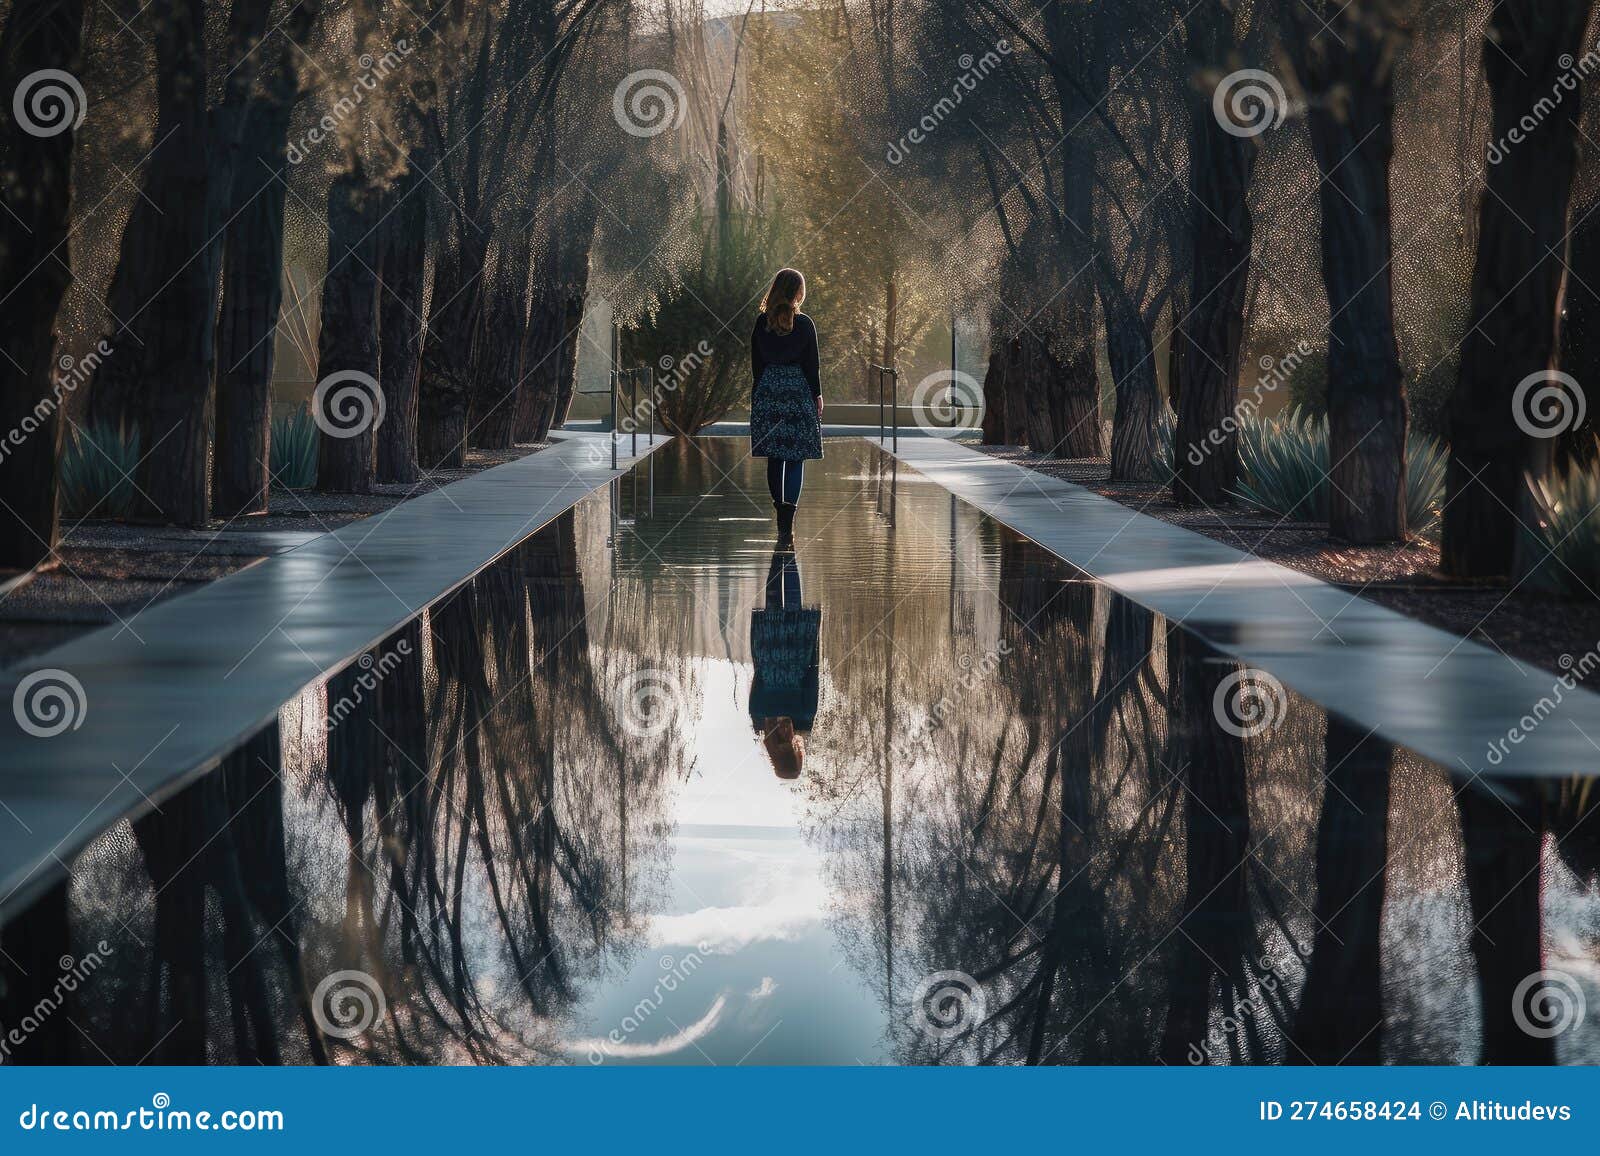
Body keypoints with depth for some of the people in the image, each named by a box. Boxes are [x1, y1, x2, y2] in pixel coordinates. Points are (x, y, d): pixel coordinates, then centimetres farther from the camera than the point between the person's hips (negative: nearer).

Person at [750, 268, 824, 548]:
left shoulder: (761, 323, -1)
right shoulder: (803, 324, -9)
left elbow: (756, 364, 4)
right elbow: (811, 364, -5)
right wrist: (817, 396, 6)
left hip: (767, 392, 3)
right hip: (798, 391, -3)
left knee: (773, 457, 12)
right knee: (795, 459, -2)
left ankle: (781, 518, 19)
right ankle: (786, 527, -12)